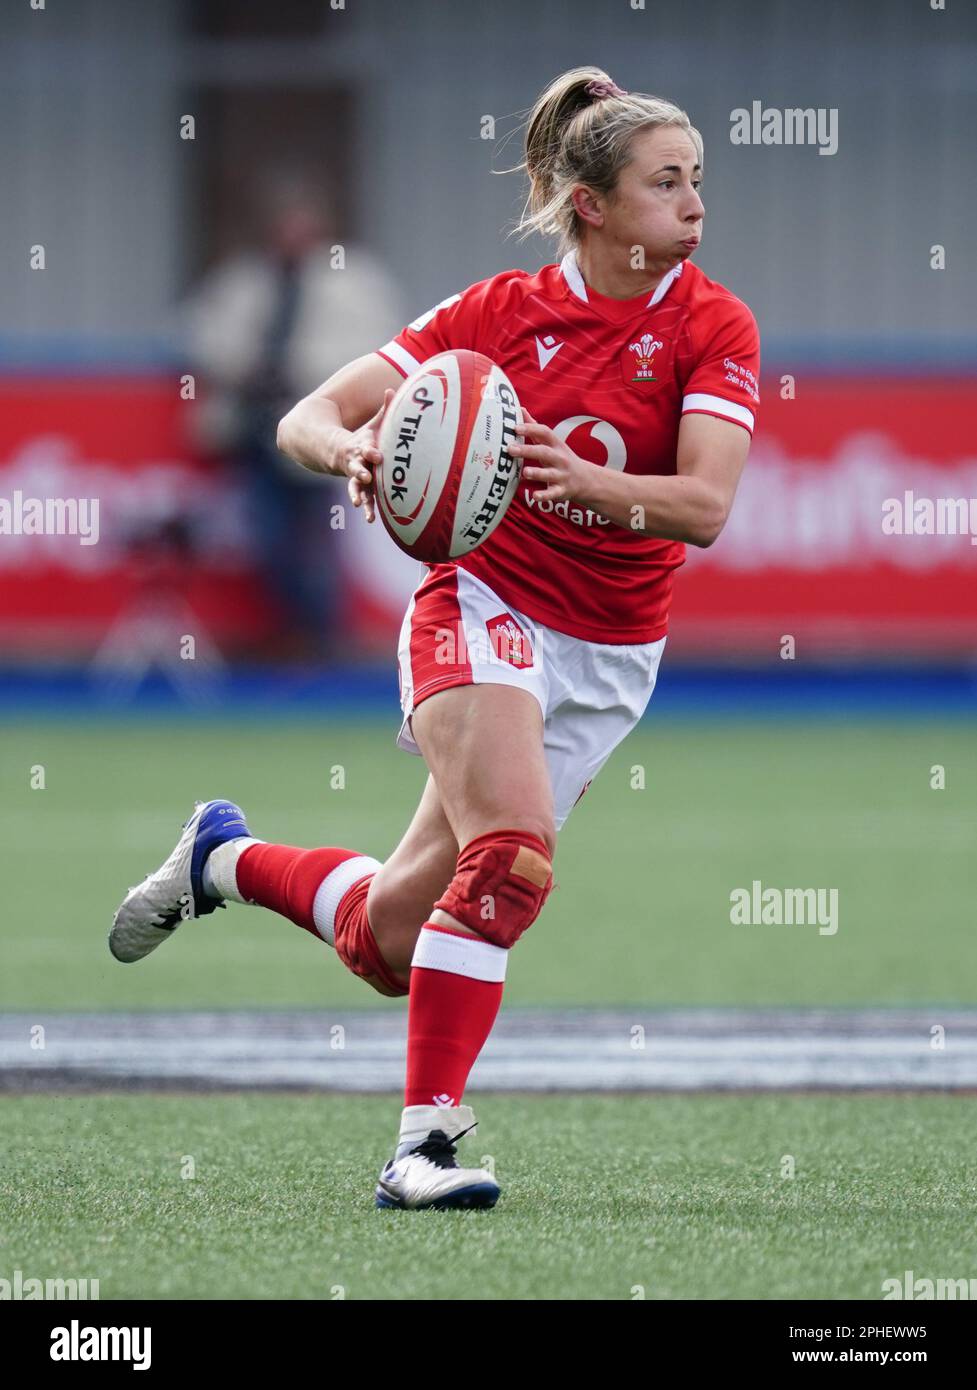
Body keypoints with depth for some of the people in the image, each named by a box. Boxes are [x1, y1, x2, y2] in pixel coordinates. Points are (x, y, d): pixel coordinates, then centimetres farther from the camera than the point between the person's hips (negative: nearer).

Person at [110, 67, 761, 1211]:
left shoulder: (711, 326, -7)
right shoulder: (503, 310, -6)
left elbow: (705, 505, -20)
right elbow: (305, 420, -4)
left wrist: (584, 480, -38)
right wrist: (354, 448, -28)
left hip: (608, 661, 2)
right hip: (483, 608, -2)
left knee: (390, 937, 4)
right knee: (513, 853, -30)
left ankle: (224, 857, 34)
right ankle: (424, 1144, -24)